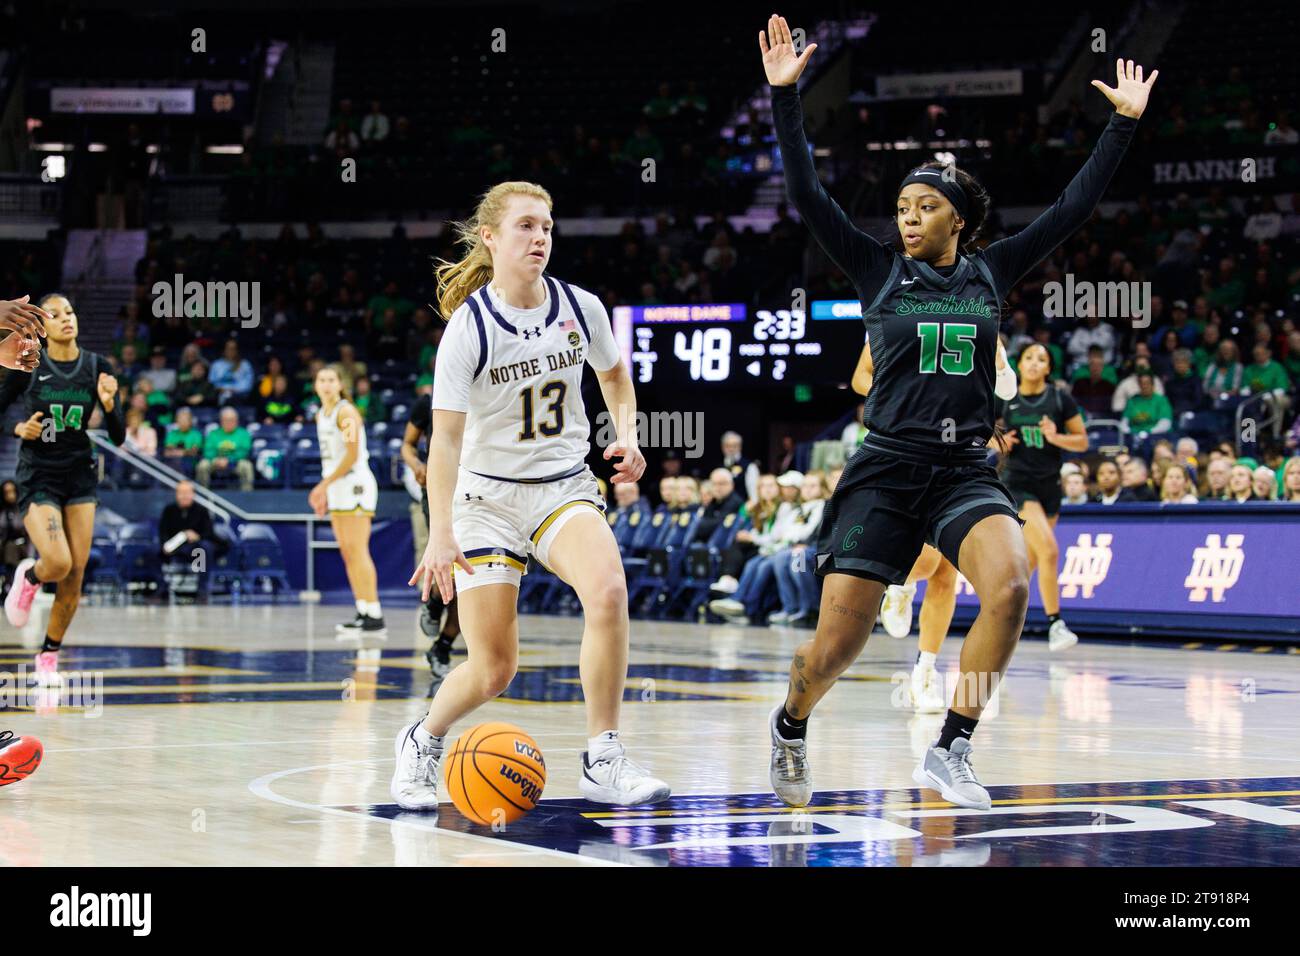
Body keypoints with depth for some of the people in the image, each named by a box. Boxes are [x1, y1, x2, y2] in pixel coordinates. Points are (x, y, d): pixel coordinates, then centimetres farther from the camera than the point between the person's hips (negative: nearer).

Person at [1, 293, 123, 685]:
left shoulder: (96, 366, 0)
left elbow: (118, 436, 0)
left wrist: (108, 403, -18)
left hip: (80, 476, 3)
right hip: (38, 476, -3)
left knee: (76, 572, -2)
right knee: (59, 562, -22)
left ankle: (49, 658, 15)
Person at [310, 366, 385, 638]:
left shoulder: (346, 412, -11)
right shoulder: (321, 414, 16)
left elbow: (352, 455, -17)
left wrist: (324, 484, -17)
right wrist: (325, 489, 17)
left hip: (355, 484, -9)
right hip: (337, 487, 9)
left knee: (358, 551, -13)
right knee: (347, 553, 7)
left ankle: (375, 618, -14)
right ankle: (363, 613, 9)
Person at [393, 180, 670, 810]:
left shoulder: (580, 308, -3)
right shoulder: (468, 328, -15)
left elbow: (615, 378, 18)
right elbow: (445, 437, -18)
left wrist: (626, 436, -1)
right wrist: (441, 535, -29)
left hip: (565, 487, 3)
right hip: (488, 497, -2)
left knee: (607, 592, -29)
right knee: (492, 670, -3)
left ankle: (602, 762, -18)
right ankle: (422, 741, 30)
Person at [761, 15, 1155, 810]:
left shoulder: (991, 273, 10)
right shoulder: (878, 270, 6)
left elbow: (1075, 208, 11)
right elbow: (807, 195, -2)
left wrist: (1125, 123, 8)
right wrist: (784, 96, -9)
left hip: (966, 471, 1)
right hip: (886, 469, -1)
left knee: (1011, 584, -28)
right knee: (837, 644, -5)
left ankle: (951, 750, -18)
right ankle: (792, 725, 29)